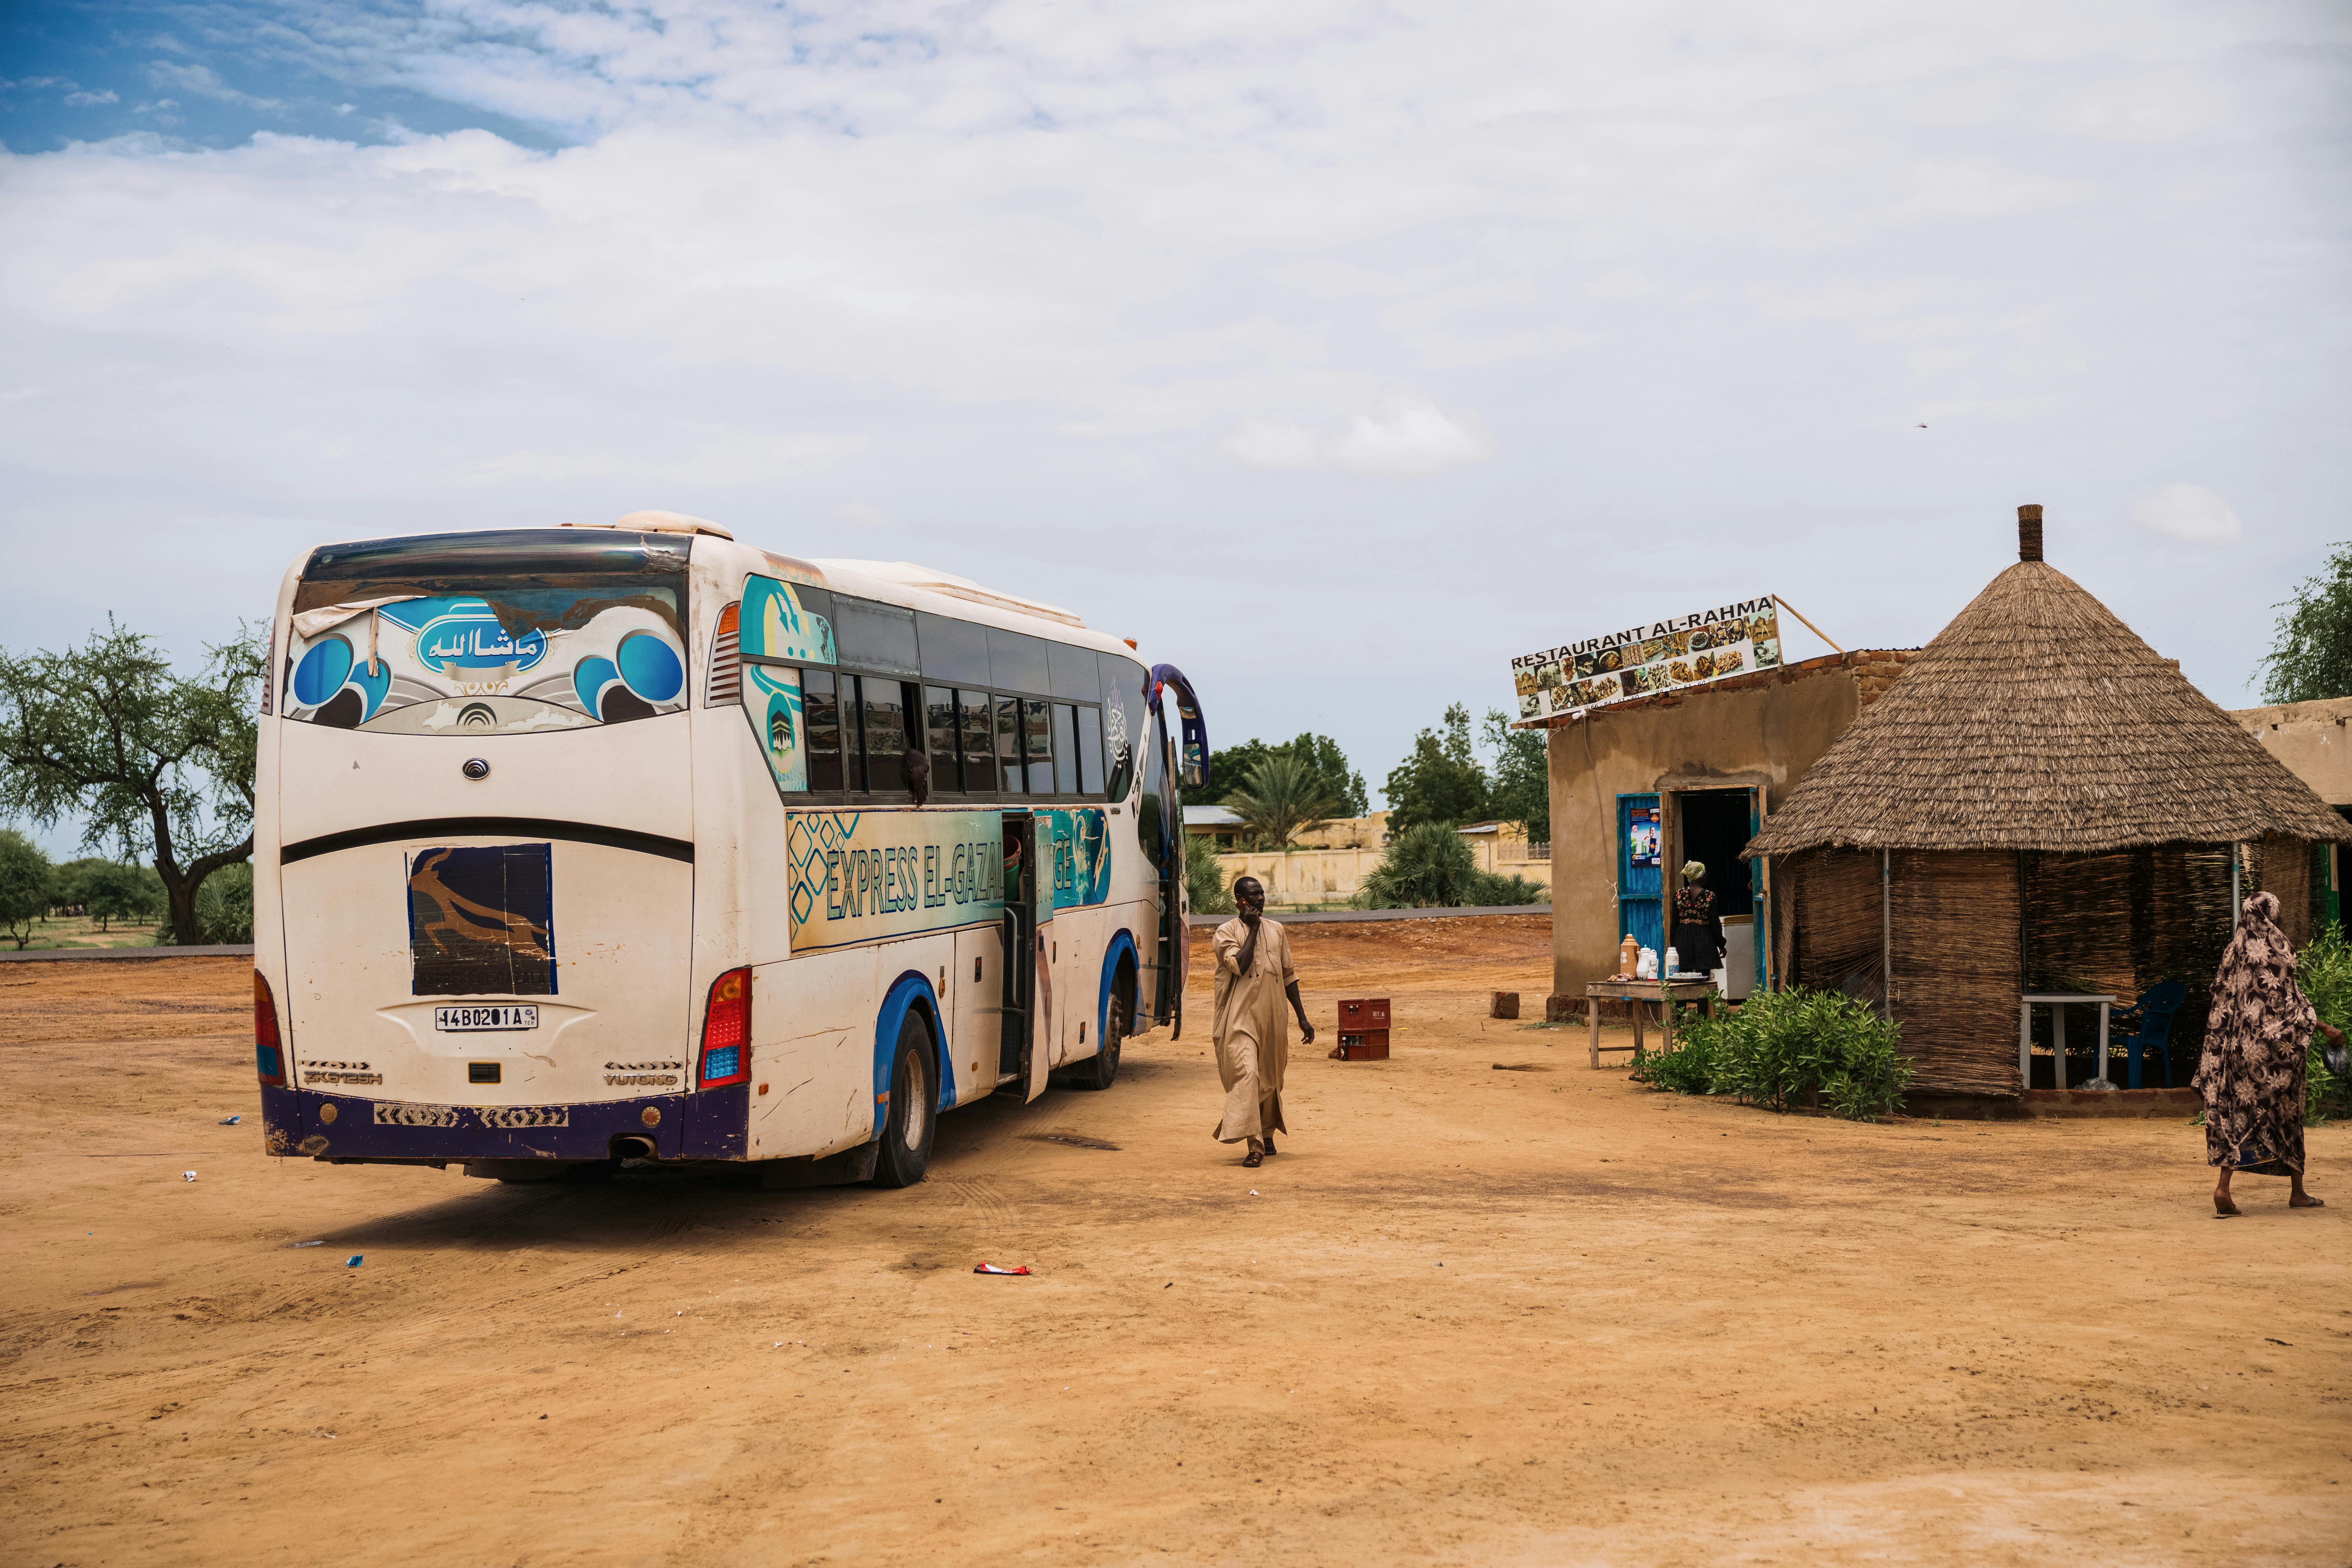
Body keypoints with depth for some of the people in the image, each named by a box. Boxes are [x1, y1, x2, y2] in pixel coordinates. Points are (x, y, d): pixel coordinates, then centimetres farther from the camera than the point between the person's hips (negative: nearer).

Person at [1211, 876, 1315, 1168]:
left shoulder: (1276, 931, 11)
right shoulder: (1226, 932, -3)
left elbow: (1289, 977, 16)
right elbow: (1240, 965, -21)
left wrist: (1302, 1018, 15)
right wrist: (1253, 928, -13)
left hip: (1273, 1019, 5)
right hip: (1241, 1018, -5)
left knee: (1270, 1079, 14)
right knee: (1247, 1074, -18)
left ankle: (1267, 1134, 36)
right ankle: (1255, 1146, -20)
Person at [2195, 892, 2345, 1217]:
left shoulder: (2235, 951, 8)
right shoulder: (2274, 950, -11)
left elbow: (2222, 1002, 10)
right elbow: (2287, 1003, -14)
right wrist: (2324, 1027, -10)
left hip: (2238, 1043, 5)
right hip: (2272, 1044, -5)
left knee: (2239, 1115, 4)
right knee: (2285, 1114, 8)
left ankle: (2224, 1188, -10)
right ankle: (2297, 1193, 16)